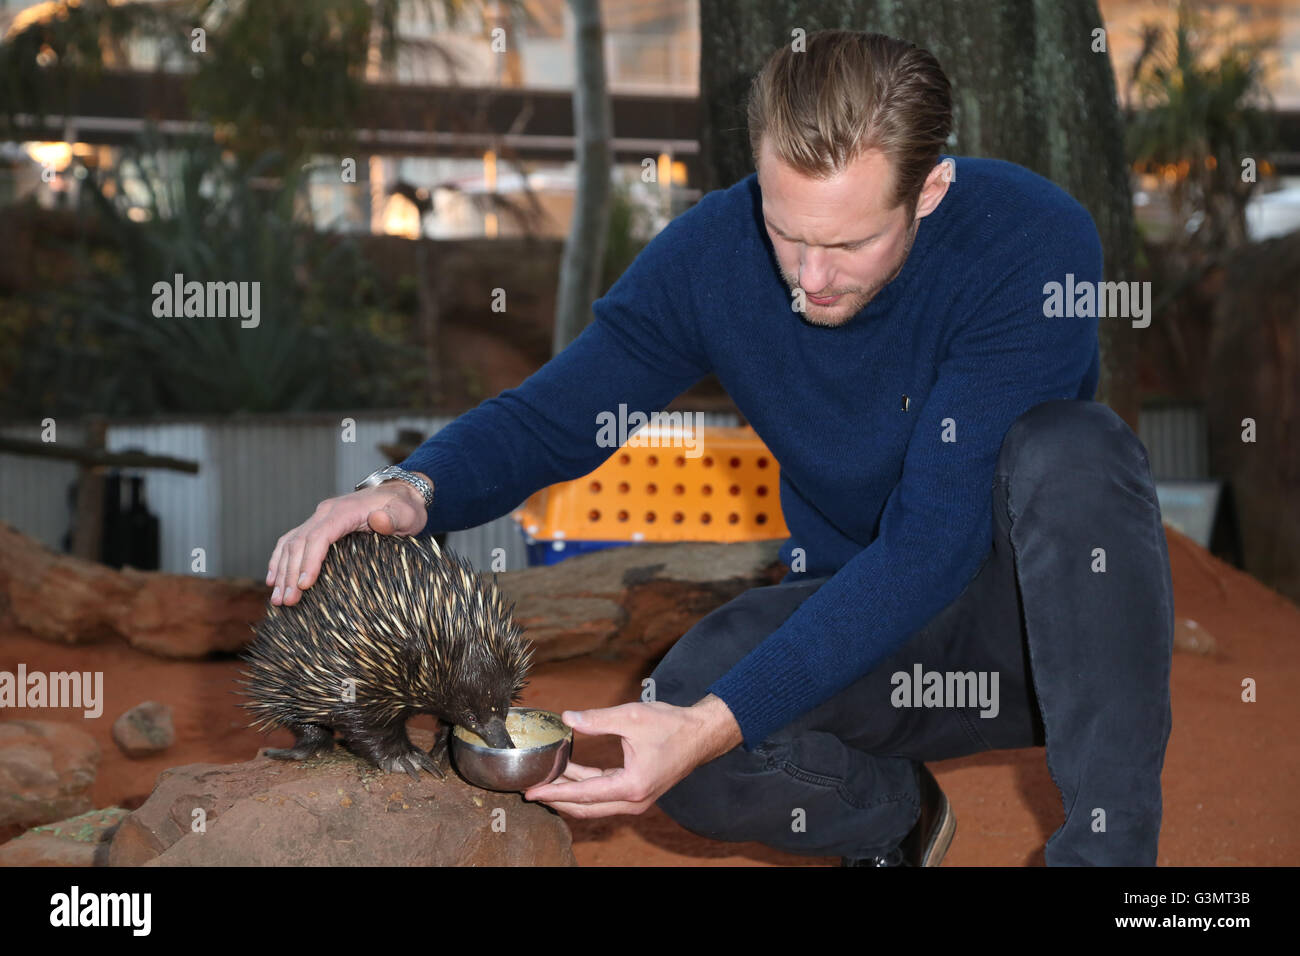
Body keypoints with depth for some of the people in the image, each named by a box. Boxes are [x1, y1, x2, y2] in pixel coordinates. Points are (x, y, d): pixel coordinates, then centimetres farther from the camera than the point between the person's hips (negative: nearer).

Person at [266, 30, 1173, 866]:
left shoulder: (1035, 238, -27)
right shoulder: (713, 251, -15)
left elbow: (930, 545, -33)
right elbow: (545, 416, -7)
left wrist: (717, 724, -41)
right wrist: (413, 489, -31)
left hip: (1053, 608, -3)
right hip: (865, 621, 3)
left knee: (1066, 451, -35)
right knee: (682, 701, -28)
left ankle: (1107, 842, -20)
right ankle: (894, 811, 5)